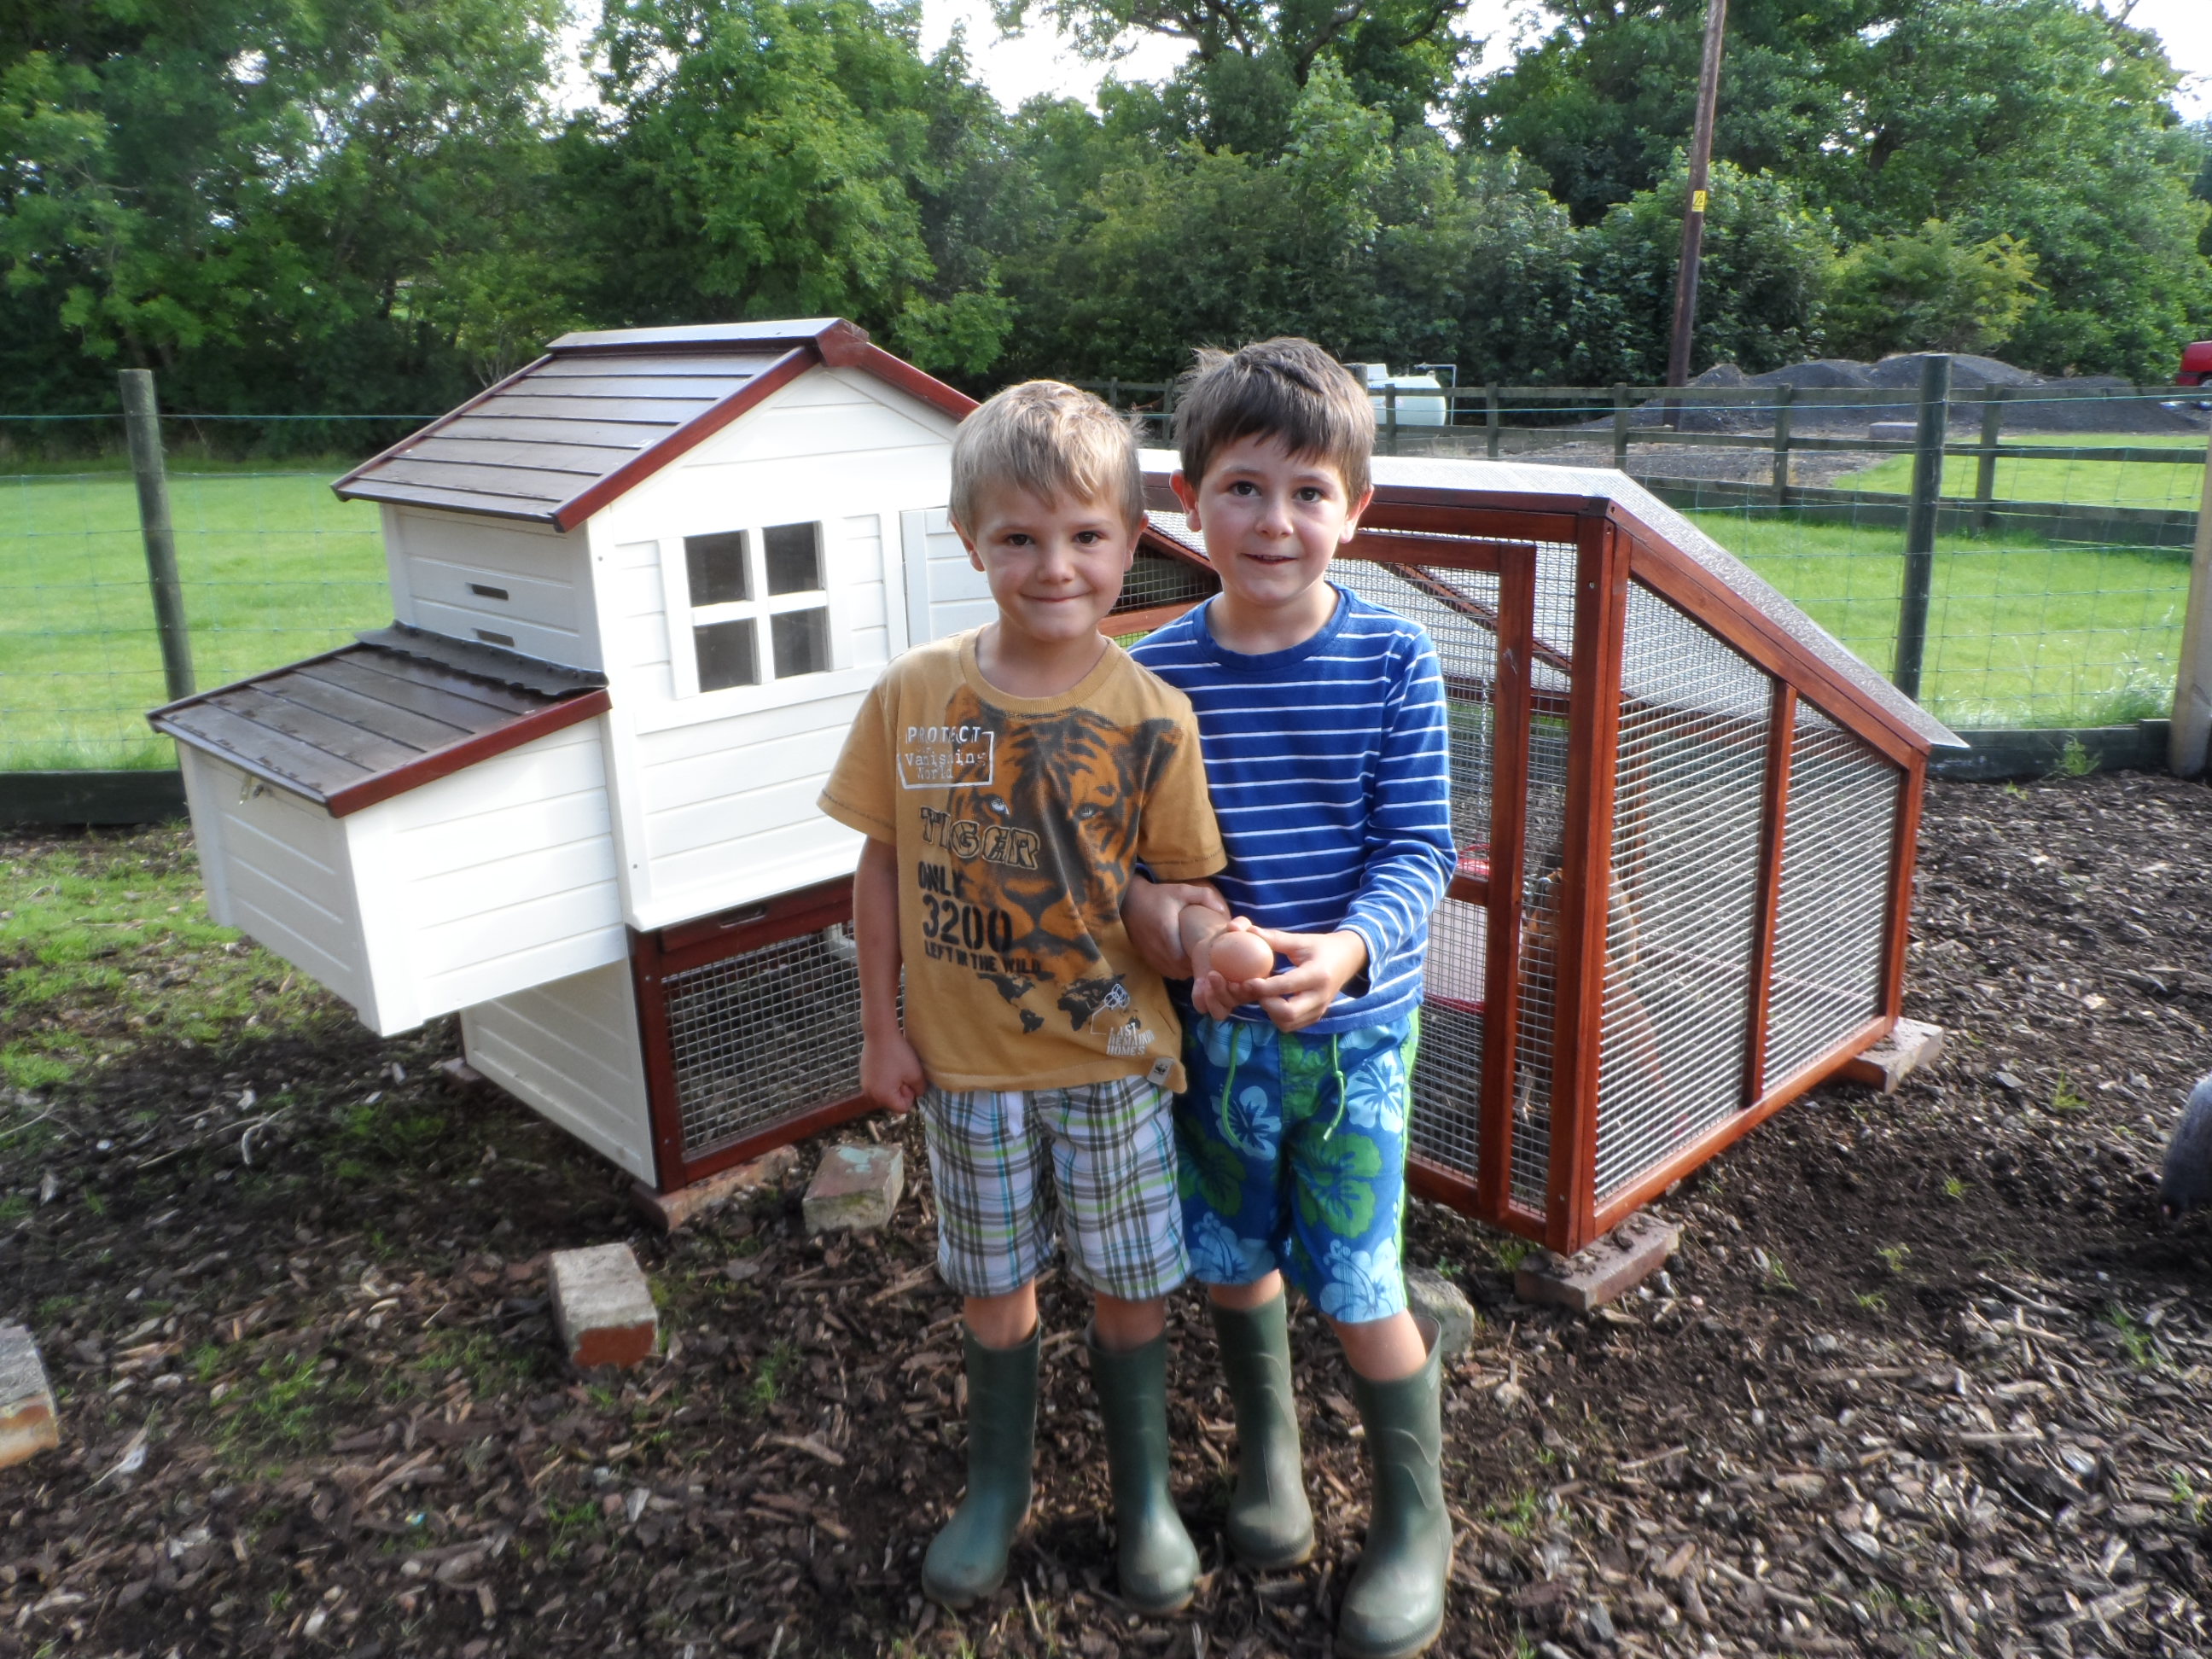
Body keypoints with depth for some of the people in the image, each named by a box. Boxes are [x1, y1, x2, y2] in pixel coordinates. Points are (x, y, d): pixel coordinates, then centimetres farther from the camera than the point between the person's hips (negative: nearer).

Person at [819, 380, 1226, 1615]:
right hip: (967, 1064, 2)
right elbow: (884, 865, 0)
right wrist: (883, 1026, 0)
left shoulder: (1153, 714, -13)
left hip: (1114, 1060, -1)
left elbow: (1175, 889, -6)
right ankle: (999, 1490, 43)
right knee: (995, 1287, 18)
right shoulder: (913, 695, -9)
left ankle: (1147, 1496, 39)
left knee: (1130, 1288, 14)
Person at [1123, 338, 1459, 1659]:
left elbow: (1420, 847, -11)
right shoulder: (1156, 673, -5)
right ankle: (1270, 1448, 47)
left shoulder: (1393, 661, -11)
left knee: (1354, 1281, 3)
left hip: (1356, 1017, -3)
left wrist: (1350, 947, -29)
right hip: (1216, 1019, 3)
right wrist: (1184, 929, -21)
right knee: (1233, 1251, 18)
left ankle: (1417, 1518, 29)